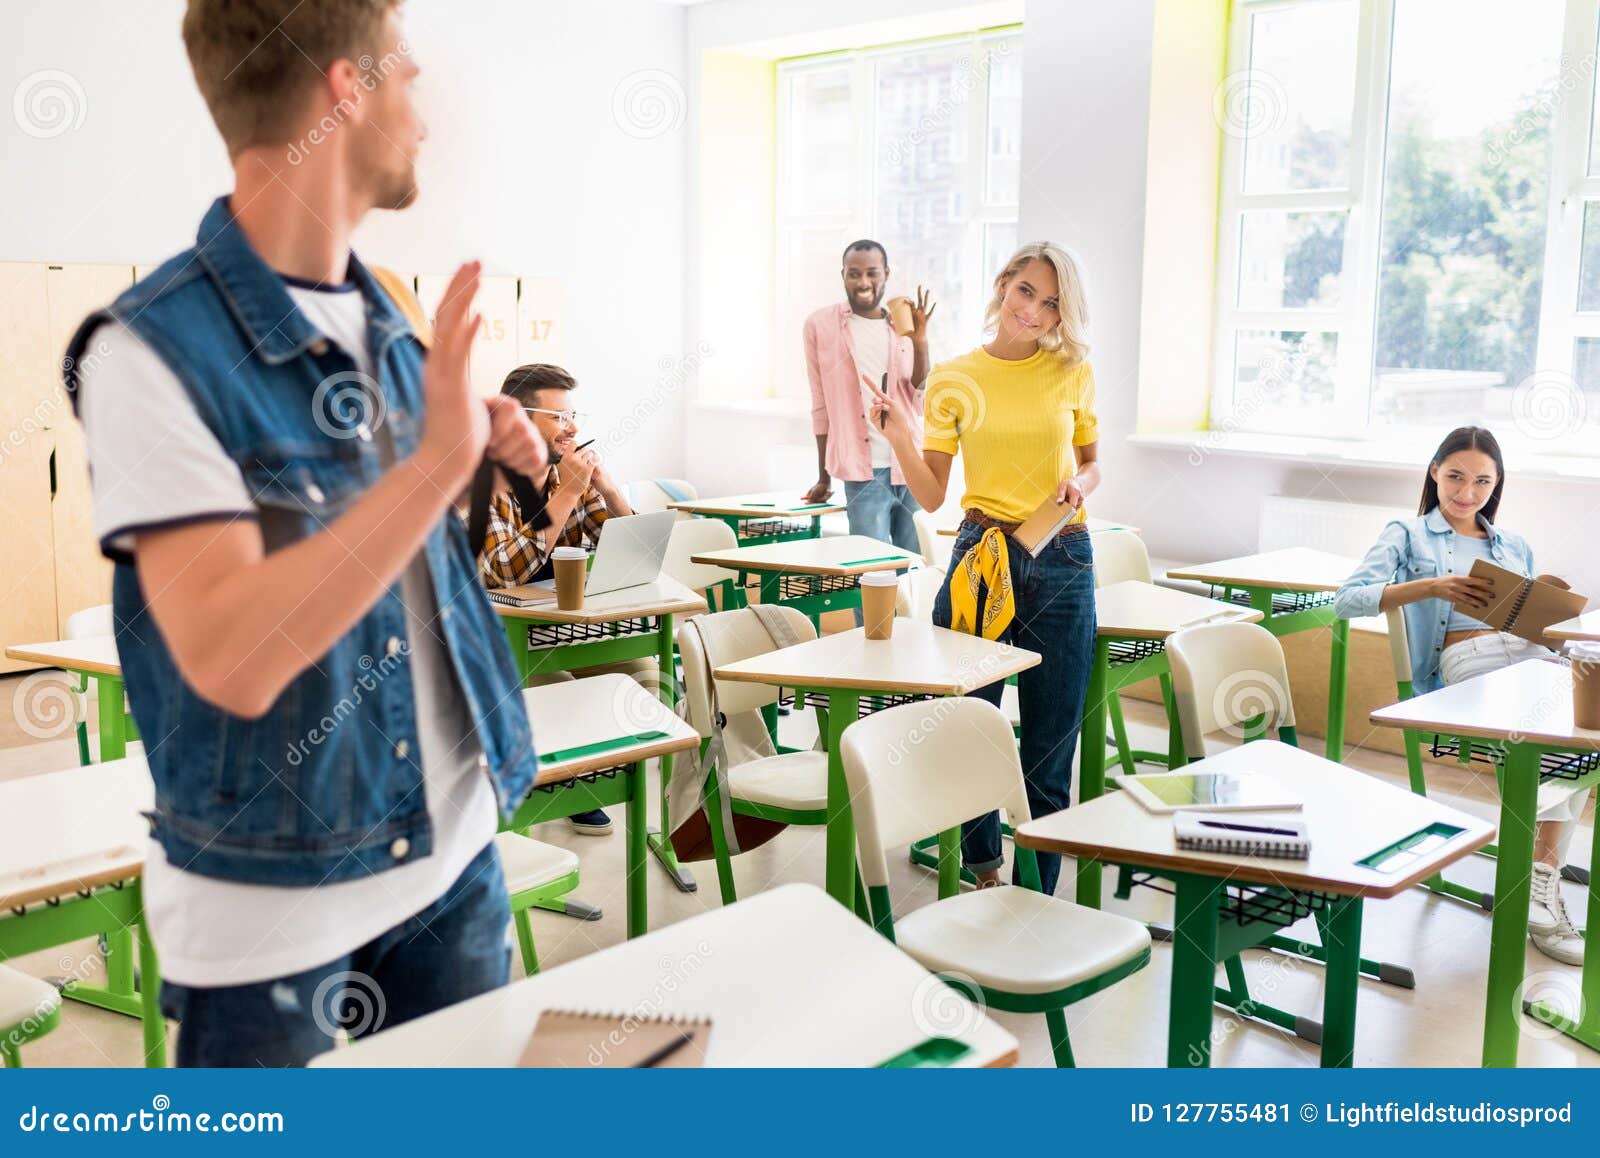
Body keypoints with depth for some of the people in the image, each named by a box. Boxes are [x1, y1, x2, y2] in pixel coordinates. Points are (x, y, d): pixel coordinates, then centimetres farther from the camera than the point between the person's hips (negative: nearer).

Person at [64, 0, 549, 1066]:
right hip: (270, 907, -6)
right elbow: (230, 657, -28)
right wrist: (435, 460, -32)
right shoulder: (152, 351, -19)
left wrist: (479, 459, -1)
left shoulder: (382, 320, 4)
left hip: (453, 848, 7)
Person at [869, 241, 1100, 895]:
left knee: (1049, 742, 5)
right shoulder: (954, 380, 3)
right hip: (981, 556, 0)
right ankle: (982, 869, 31)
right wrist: (901, 439, -14)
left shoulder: (1073, 373, 5)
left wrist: (1080, 485, -5)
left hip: (1062, 564, 1)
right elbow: (931, 496, 2)